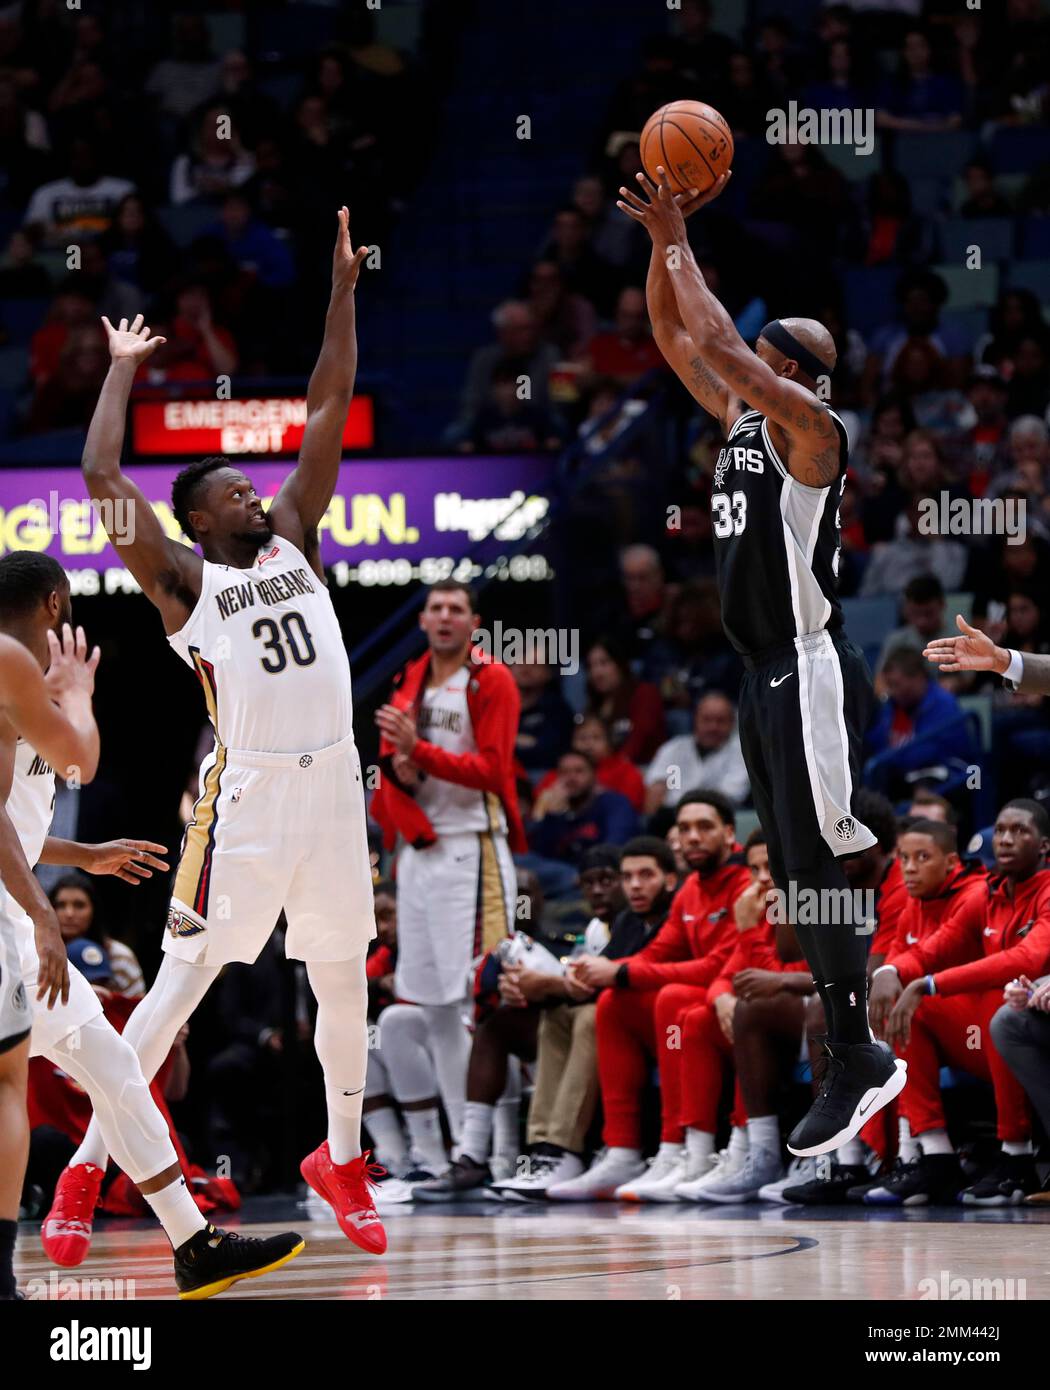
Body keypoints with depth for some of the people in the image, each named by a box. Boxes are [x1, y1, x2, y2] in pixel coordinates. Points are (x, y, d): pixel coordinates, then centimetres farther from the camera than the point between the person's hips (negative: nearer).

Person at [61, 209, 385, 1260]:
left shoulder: (292, 539, 14)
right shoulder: (184, 581, 0)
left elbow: (327, 413, 12)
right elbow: (102, 479, -9)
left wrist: (342, 292, 8)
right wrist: (123, 371, 3)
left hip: (332, 781, 5)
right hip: (246, 794, -5)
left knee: (344, 979, 12)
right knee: (184, 979, -7)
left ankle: (341, 1158, 29)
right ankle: (89, 1167, -5)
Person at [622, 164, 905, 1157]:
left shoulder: (810, 429, -11)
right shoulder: (741, 418, 13)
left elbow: (717, 344, -21)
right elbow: (676, 338, 16)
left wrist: (678, 241, -13)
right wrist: (662, 240, 5)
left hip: (810, 669, -10)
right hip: (765, 671, 10)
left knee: (814, 869, -11)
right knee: (794, 872, 10)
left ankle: (855, 1065, -8)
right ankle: (859, 1060, 15)